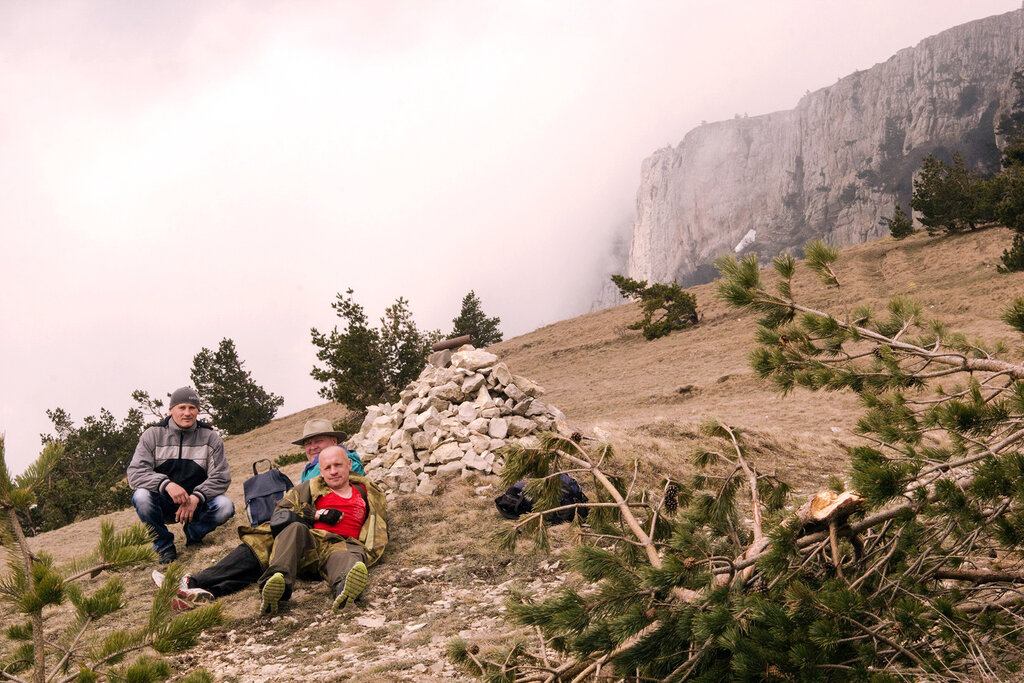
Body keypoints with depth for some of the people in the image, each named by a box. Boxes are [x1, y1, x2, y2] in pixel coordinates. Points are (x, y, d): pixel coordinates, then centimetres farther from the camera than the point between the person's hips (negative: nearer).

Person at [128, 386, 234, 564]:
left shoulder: (210, 437, 1)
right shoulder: (153, 435, -1)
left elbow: (220, 478, -5)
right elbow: (135, 472, -12)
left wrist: (196, 497, -24)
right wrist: (167, 484, -30)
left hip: (196, 502, 1)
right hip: (162, 505, -1)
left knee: (225, 506, -28)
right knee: (141, 497, -32)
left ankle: (193, 532, 6)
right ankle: (164, 545, -8)